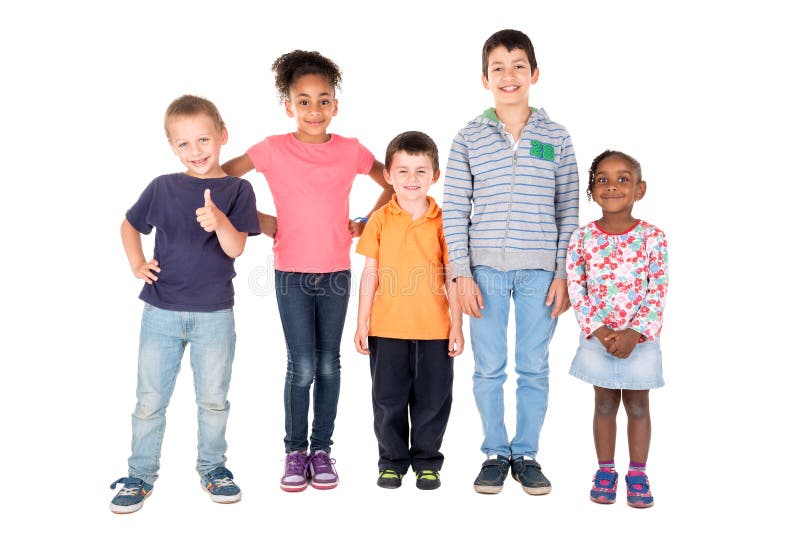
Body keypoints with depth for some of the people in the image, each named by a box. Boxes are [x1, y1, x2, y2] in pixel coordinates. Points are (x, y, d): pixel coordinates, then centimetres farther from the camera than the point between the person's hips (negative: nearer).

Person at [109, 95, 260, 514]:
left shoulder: (237, 190, -4)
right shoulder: (162, 188, 1)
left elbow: (235, 248, -14)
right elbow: (129, 225, 17)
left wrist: (219, 221, -33)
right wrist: (137, 264, 3)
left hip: (214, 314, -1)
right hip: (161, 311, 1)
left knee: (214, 398, 12)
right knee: (150, 400, 9)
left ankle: (212, 468, 31)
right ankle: (140, 474, 24)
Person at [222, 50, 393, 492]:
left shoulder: (350, 151, 1)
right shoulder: (273, 149, -3)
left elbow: (392, 183, 13)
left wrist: (367, 224, 3)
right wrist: (259, 219, -2)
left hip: (336, 272, 2)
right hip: (291, 272, -2)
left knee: (328, 364, 8)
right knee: (302, 367, -1)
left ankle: (322, 449, 22)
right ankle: (295, 451, 17)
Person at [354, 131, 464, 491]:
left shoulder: (443, 221, 0)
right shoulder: (380, 220, 1)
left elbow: (452, 276, 2)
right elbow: (370, 274, 4)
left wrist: (457, 325, 0)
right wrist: (362, 323, 2)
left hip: (434, 329, 0)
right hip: (386, 328, 1)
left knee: (432, 400, 9)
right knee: (388, 400, 9)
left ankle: (426, 462, 27)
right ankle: (392, 461, 27)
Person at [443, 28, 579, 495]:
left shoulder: (556, 137, 6)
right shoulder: (469, 138, 4)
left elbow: (569, 209, 6)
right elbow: (455, 209, 2)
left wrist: (564, 273, -1)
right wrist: (462, 273, -5)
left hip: (540, 270, 1)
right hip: (486, 268, 0)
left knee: (534, 367, 7)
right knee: (489, 368, 6)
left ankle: (527, 455, 22)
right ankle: (496, 454, 22)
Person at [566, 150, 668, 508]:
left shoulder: (652, 237, -8)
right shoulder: (583, 237, -4)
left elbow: (657, 291, -9)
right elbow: (576, 289, -5)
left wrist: (634, 333, -17)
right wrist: (599, 331, -14)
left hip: (640, 337, -1)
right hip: (597, 337, 1)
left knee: (638, 405, 10)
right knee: (605, 404, 12)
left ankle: (637, 473, 24)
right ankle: (605, 471, 24)